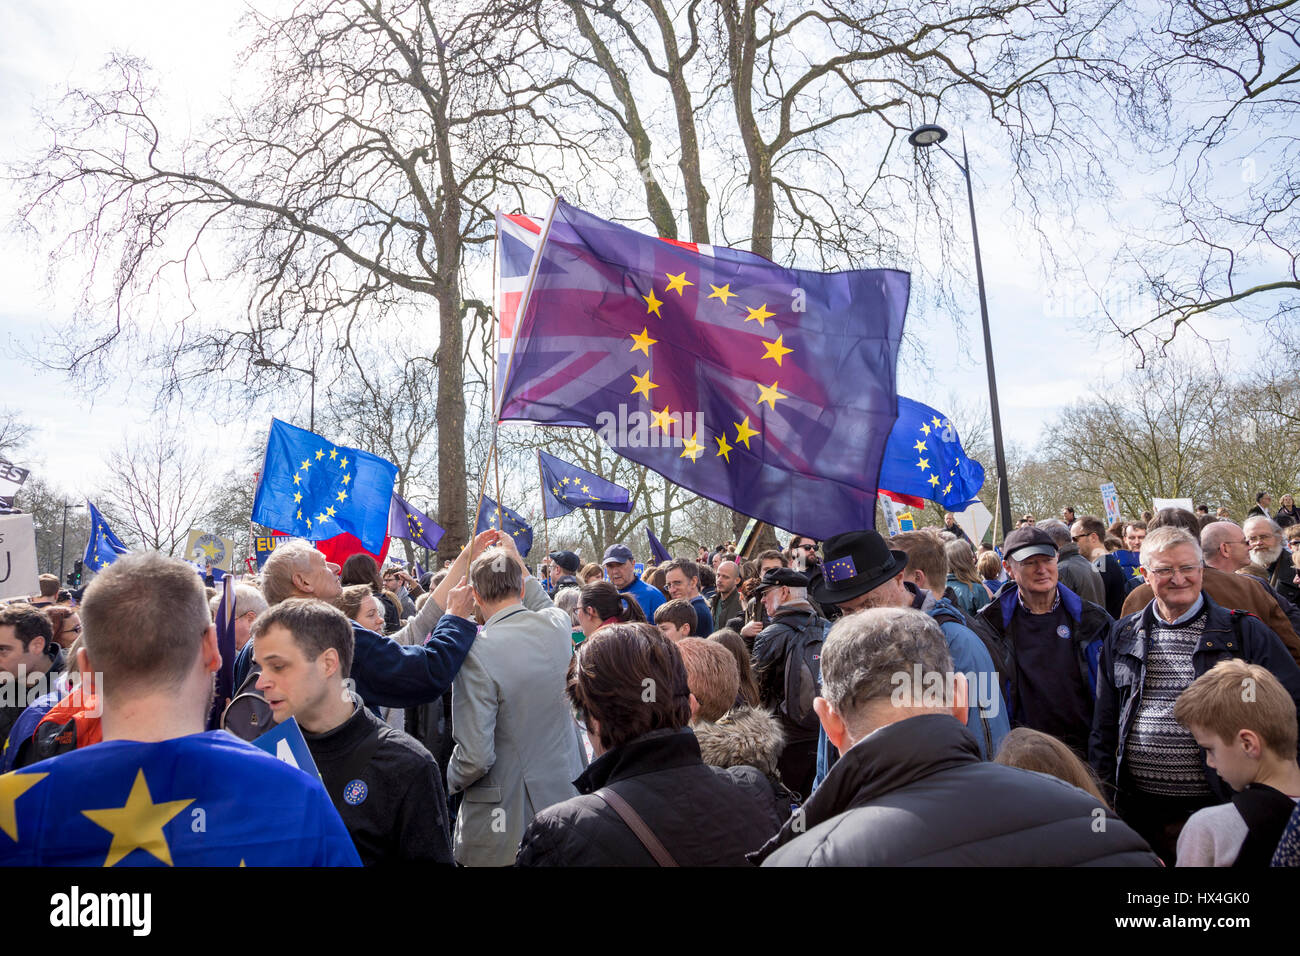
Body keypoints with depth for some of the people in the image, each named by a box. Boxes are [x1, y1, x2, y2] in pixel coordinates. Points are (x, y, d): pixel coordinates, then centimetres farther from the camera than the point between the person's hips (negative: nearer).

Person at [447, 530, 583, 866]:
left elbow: (475, 756, -22)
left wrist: (452, 780, -2)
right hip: (563, 795, 6)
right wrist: (515, 559, 27)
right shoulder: (558, 626, -6)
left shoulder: (477, 652, -23)